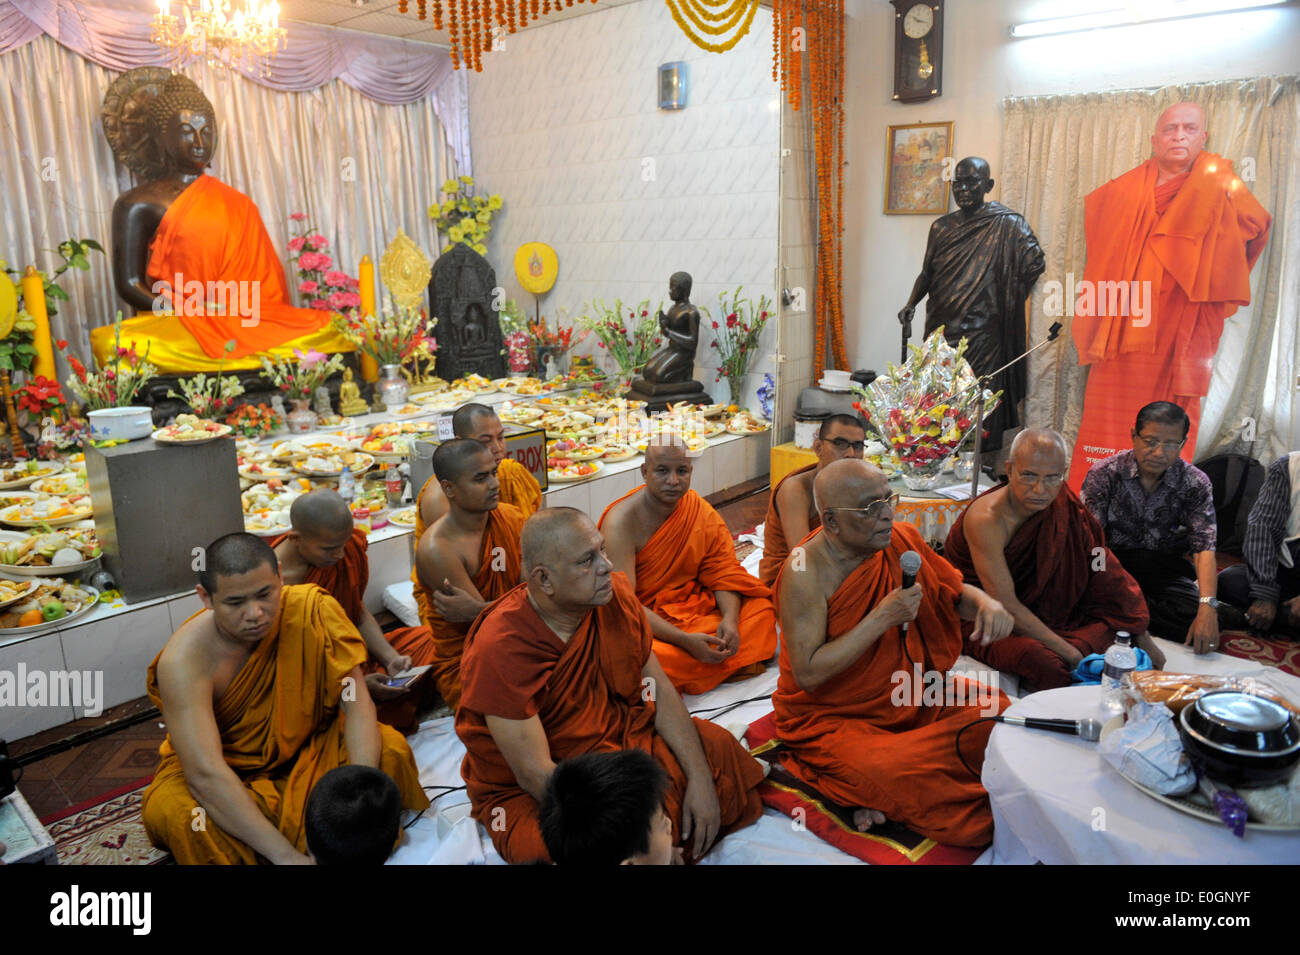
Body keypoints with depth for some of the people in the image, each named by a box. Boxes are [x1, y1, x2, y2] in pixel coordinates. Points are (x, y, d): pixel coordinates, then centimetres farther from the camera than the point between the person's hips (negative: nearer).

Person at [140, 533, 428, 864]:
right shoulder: (183, 661, -28)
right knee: (167, 812, -33)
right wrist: (285, 854, -43)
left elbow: (356, 702, -22)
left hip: (308, 747, 1)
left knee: (391, 747, -25)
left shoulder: (312, 610, -22)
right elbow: (205, 774, -36)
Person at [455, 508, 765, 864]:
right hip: (525, 794, -6)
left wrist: (699, 778, -11)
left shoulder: (614, 594, -9)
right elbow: (535, 775, -26)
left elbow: (660, 690, -2)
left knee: (716, 748, -7)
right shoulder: (500, 647, -27)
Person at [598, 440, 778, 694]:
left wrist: (730, 619, -22)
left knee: (761, 607, -11)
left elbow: (722, 571, -1)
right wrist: (685, 640, -33)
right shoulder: (621, 522, -19)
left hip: (692, 605, 5)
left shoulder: (699, 509, -2)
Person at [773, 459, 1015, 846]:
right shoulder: (806, 573, -20)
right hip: (831, 718, -8)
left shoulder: (903, 541, -2)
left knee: (998, 712, -11)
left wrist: (986, 603, -12)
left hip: (909, 696, 8)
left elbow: (956, 591, 12)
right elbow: (807, 674, -22)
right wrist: (882, 619, -26)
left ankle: (879, 798, -6)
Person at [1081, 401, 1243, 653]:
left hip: (1165, 566, 1)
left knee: (1192, 614, -30)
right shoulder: (1104, 473, -8)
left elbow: (1204, 547, -12)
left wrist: (1207, 608, -29)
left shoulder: (1195, 484, -3)